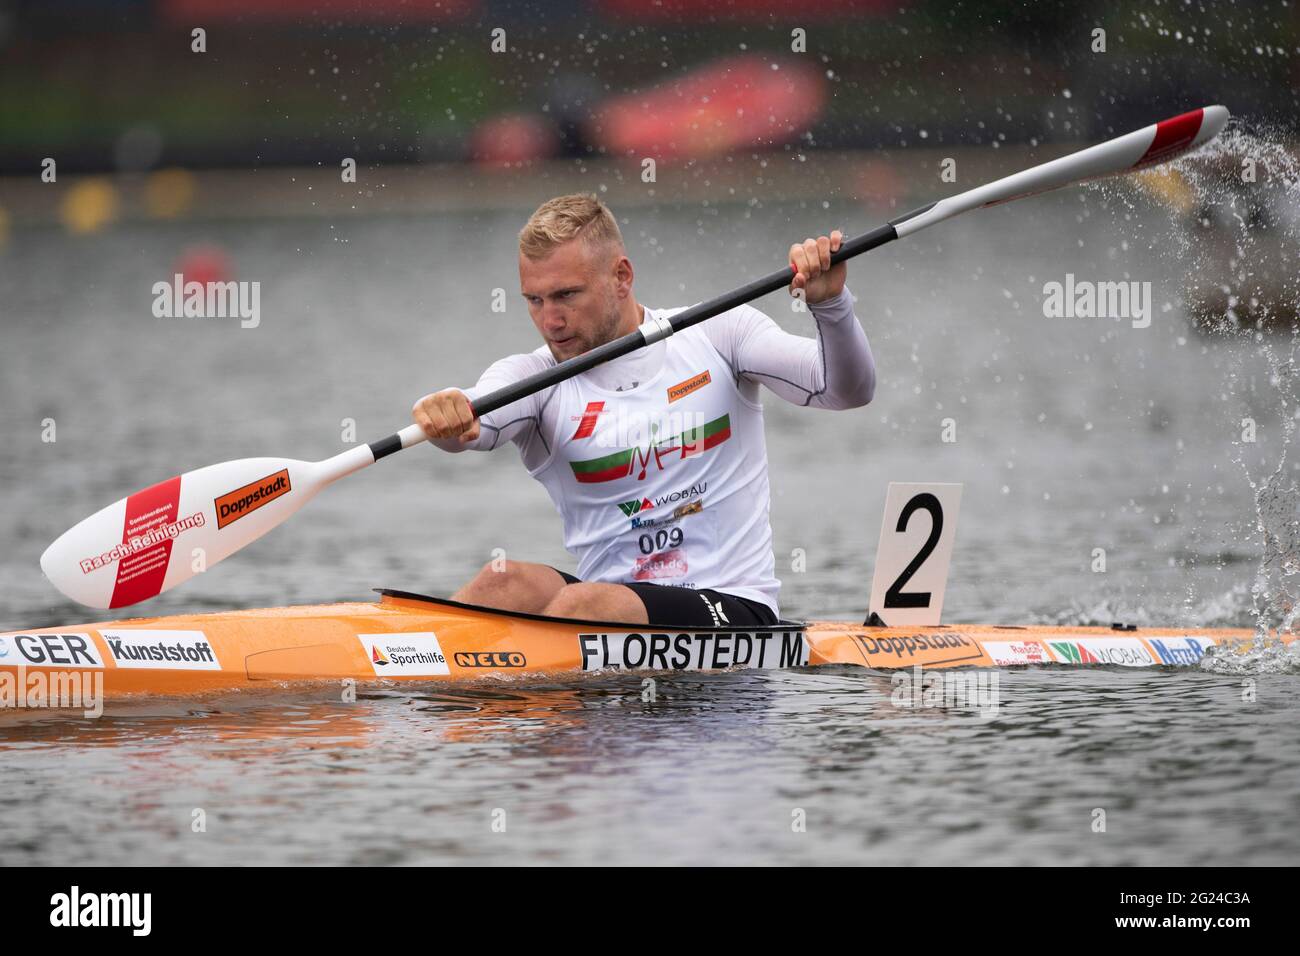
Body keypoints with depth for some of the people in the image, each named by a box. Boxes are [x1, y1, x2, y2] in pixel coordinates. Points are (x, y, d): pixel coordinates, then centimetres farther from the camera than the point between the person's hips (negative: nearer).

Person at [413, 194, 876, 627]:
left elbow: (849, 389, -5)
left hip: (735, 609, -2)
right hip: (612, 598, 2)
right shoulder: (535, 376, 2)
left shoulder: (714, 335, 3)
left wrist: (829, 304, -25)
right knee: (506, 581, -29)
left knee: (584, 603, -32)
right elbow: (473, 426, -21)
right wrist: (444, 413, -46)